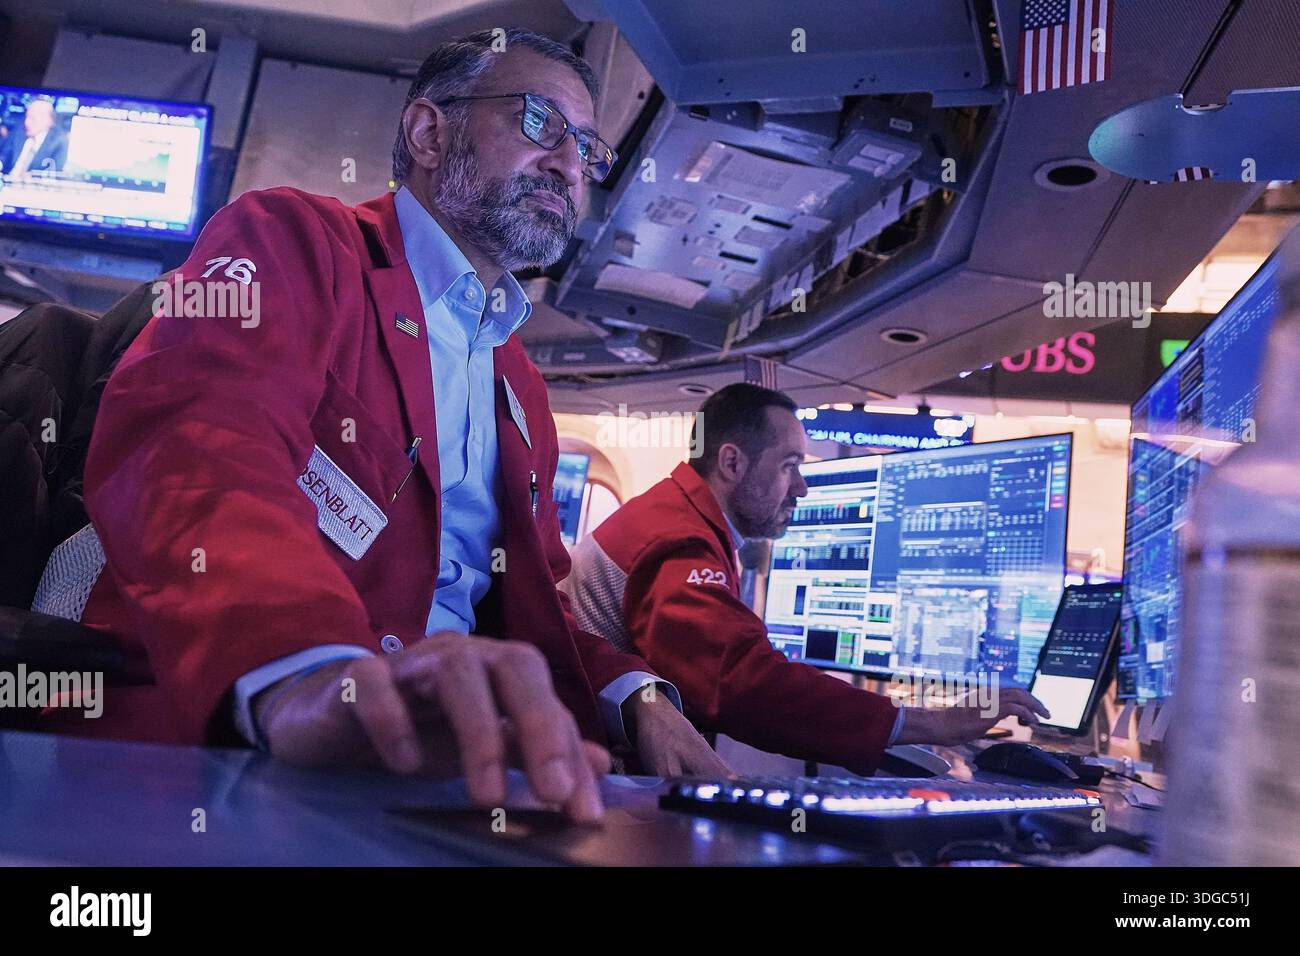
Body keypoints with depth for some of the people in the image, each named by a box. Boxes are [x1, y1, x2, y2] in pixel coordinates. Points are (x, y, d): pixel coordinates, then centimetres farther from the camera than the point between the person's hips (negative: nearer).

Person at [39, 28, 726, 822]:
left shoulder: (522, 387, 22)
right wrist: (307, 672, -37)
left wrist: (638, 697, 0)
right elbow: (188, 442, -18)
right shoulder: (293, 236, 1)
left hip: (439, 760, 6)